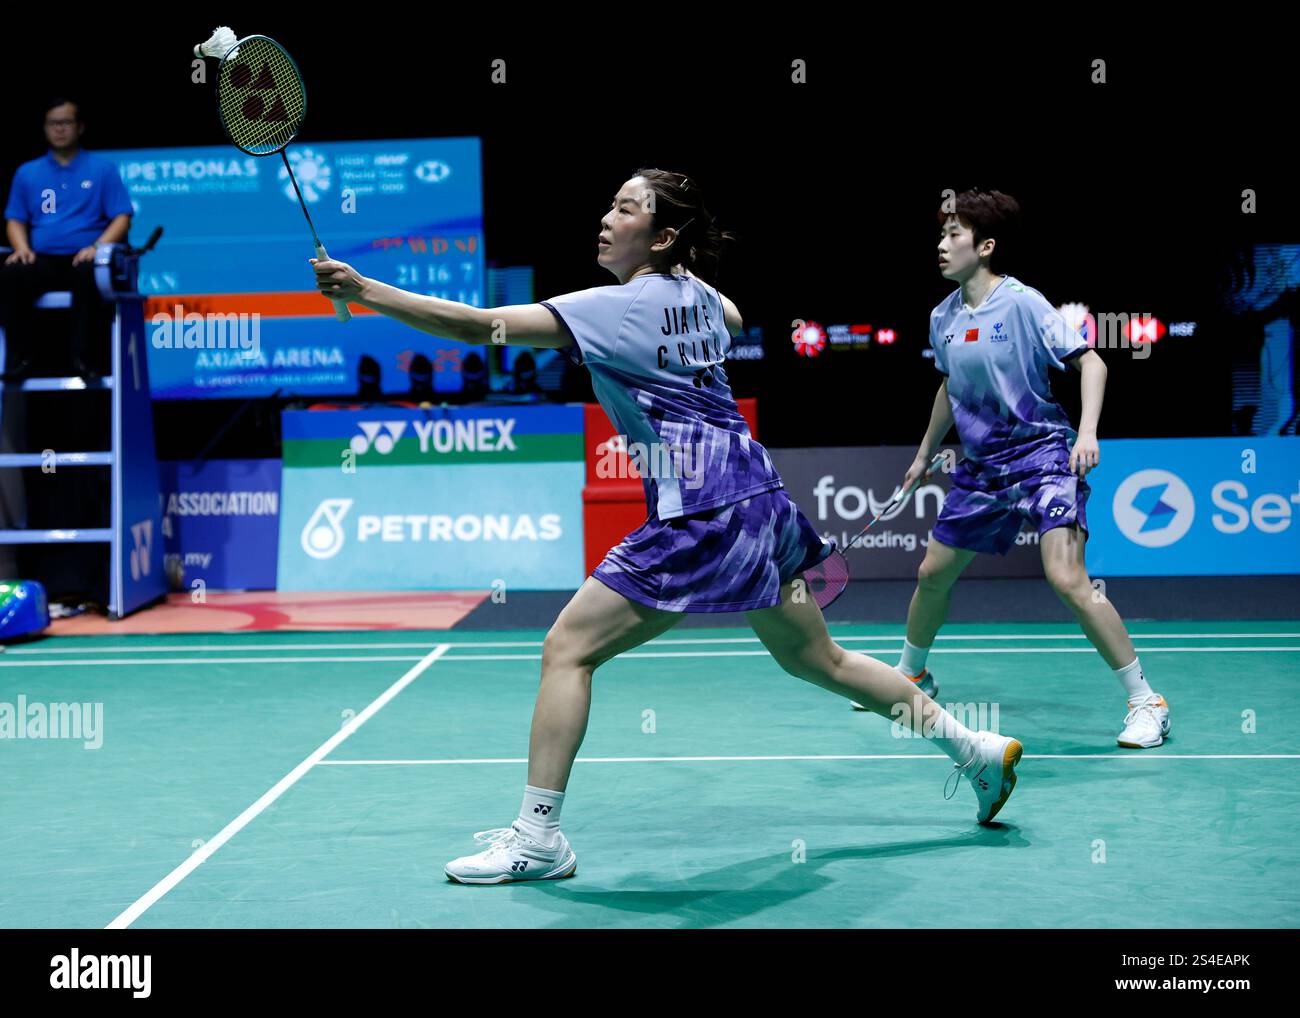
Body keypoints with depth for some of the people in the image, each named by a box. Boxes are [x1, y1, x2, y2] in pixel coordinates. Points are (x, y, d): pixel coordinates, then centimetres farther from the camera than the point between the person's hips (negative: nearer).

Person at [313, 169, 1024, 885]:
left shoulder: (619, 306, -12)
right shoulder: (696, 292, 11)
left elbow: (482, 326, -21)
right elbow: (734, 322, 39)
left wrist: (363, 290, -25)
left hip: (698, 519, -9)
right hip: (758, 499, 9)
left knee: (566, 649, -4)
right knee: (818, 661, 22)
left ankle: (537, 836, -4)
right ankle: (975, 747, 29)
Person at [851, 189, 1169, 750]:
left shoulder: (1023, 304, -13)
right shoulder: (943, 318, 6)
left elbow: (1090, 362, -13)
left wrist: (1087, 431, -26)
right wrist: (925, 453, 30)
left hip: (1042, 455, -7)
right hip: (980, 467, 7)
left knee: (1067, 579, -21)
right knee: (933, 573, 14)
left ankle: (1145, 702, -12)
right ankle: (911, 675, 40)